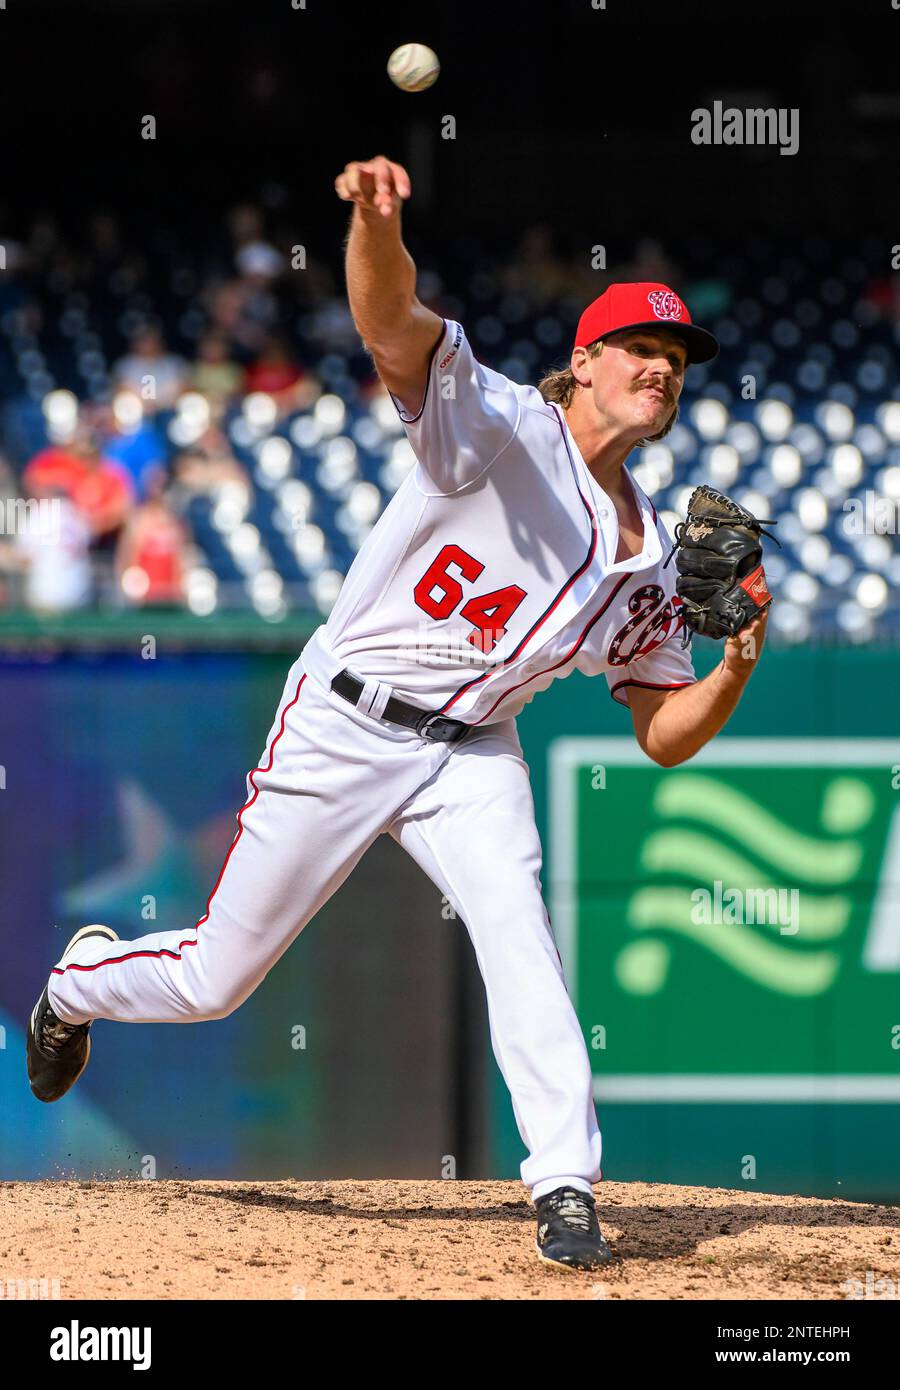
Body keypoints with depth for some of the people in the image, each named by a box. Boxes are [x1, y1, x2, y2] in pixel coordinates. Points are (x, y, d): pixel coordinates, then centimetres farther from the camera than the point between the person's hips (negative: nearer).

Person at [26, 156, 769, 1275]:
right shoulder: (502, 427, -12)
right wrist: (378, 221, -53)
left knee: (514, 922, -25)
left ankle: (567, 1188, -25)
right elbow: (392, 323, -31)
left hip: (471, 759, 4)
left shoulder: (646, 563, 5)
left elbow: (667, 735, 10)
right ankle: (81, 980, 38)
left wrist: (742, 660, -10)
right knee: (216, 977, 5)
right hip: (342, 726, -4)